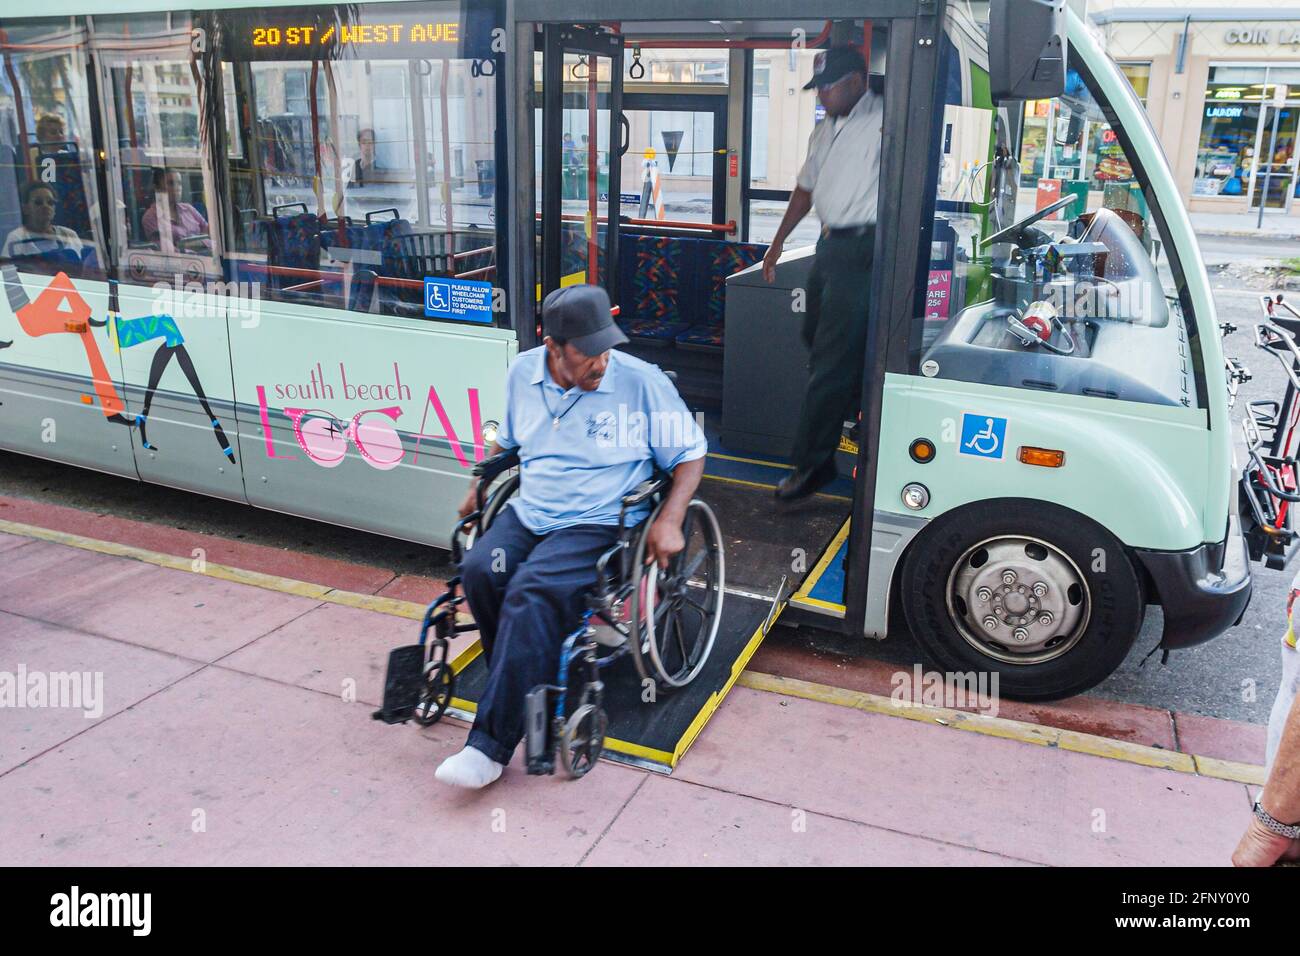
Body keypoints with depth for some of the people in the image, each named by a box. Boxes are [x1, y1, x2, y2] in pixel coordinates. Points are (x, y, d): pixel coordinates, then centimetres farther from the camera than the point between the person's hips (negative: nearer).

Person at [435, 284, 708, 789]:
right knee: (479, 569, -25)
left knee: (532, 592, -30)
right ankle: (526, 688, -3)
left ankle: (490, 745, -23)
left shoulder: (641, 382, -8)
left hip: (599, 524, -5)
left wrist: (669, 520, -12)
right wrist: (478, 487, 15)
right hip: (528, 514, 5)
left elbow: (690, 453, 1)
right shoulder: (523, 373, 6)